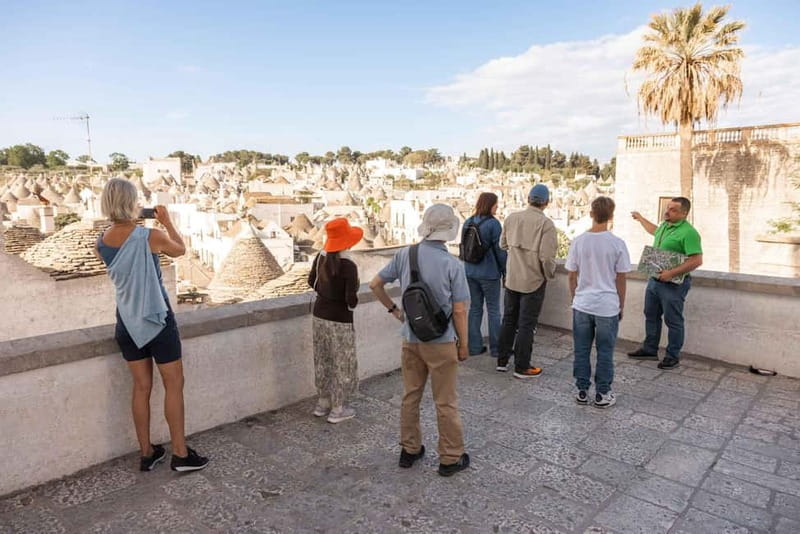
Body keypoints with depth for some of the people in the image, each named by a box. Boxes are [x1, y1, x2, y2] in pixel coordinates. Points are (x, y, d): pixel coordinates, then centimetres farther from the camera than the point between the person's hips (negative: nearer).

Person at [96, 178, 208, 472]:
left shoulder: (101, 243, -1)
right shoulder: (151, 236, -18)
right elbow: (180, 249, 2)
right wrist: (166, 221, 11)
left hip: (127, 322, 6)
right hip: (156, 319, -5)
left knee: (141, 387, 14)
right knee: (174, 384, 6)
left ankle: (147, 453, 24)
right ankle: (181, 454, 12)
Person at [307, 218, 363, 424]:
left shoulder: (321, 257, -2)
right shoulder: (348, 265, -22)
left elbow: (312, 281, 11)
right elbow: (351, 298, -23)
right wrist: (352, 304, -2)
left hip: (320, 313, 7)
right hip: (339, 319, -7)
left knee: (323, 360, 19)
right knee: (342, 363, 9)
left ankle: (322, 403, 33)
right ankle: (338, 409, 19)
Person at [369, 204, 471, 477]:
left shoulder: (404, 255, -6)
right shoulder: (453, 265, -17)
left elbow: (375, 285, 0)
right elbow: (459, 311, -13)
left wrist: (394, 309, 11)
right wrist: (463, 344, -1)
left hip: (411, 339, 4)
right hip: (441, 342, -4)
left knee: (410, 396, 18)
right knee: (445, 403, 10)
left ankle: (409, 450, 32)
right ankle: (451, 458, 24)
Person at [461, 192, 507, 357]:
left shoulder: (468, 222, 5)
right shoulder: (493, 224, -15)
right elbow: (499, 249, -12)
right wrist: (505, 270, 0)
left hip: (470, 272, 6)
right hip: (489, 273, -6)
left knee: (475, 308, 13)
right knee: (493, 310, 5)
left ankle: (474, 347, 18)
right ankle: (496, 348, 14)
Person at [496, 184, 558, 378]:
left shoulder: (511, 218, -2)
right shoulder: (546, 224, -18)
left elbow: (503, 244, 10)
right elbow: (547, 257, -21)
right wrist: (550, 274, -3)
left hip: (512, 279, 5)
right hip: (534, 281, -5)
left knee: (509, 320, 18)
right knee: (527, 325, 5)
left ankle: (502, 361, 27)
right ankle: (521, 367, 14)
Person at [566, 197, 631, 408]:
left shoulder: (579, 241, -3)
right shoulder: (617, 244, -8)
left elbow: (572, 276, 2)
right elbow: (620, 279, -2)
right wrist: (621, 305, 11)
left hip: (582, 305, 2)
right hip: (608, 307, -2)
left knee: (581, 350, 12)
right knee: (605, 352, 10)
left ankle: (582, 391, 21)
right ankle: (602, 394, 19)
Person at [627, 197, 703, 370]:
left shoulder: (688, 232, -19)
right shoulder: (664, 226, 9)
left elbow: (697, 260, -24)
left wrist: (672, 273, -27)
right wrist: (641, 218, 43)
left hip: (673, 284, -9)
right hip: (655, 279, 9)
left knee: (673, 321, 3)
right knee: (651, 316, 18)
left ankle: (673, 357, 15)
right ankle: (649, 349, 32)